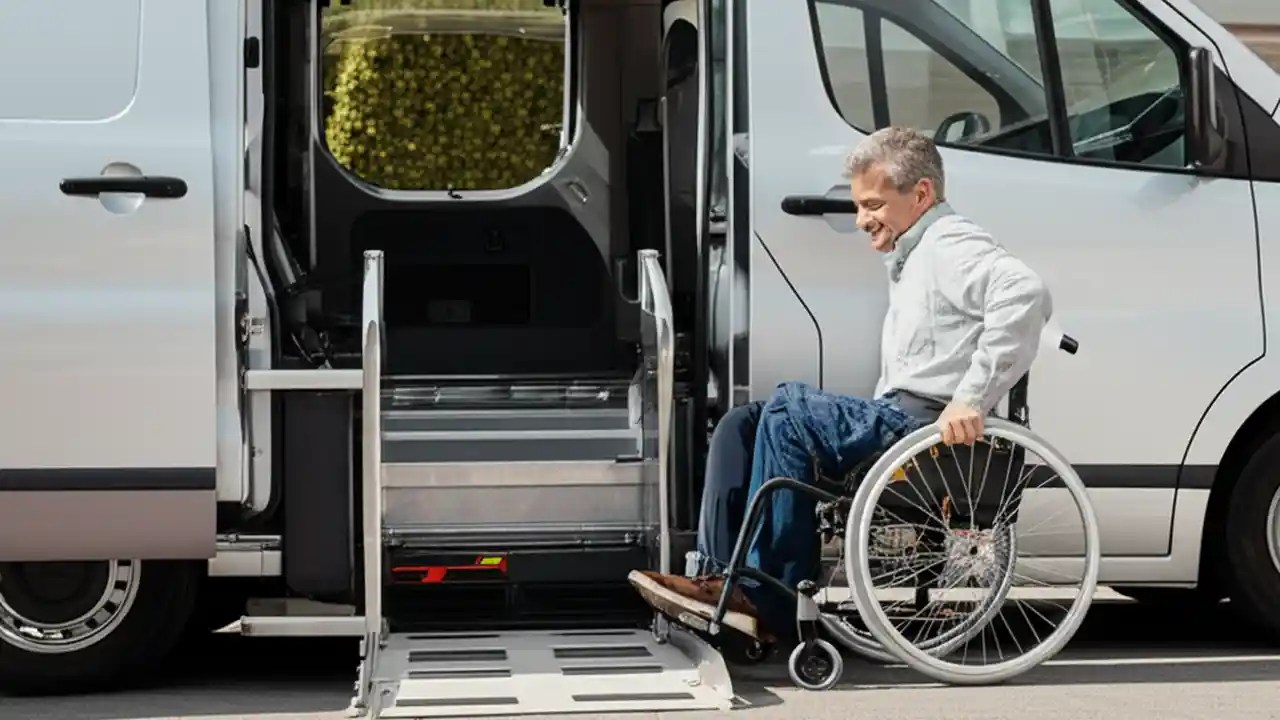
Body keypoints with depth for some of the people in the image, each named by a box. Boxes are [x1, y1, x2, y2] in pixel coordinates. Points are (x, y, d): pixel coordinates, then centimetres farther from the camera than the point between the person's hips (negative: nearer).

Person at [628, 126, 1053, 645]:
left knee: (791, 411, -25)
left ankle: (765, 601, -23)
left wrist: (973, 398, -29)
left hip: (931, 427, -10)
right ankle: (715, 574, -11)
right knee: (741, 424, 0)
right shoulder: (912, 258, 28)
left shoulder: (950, 246, -5)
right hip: (898, 420, 10)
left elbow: (1024, 293, -26)